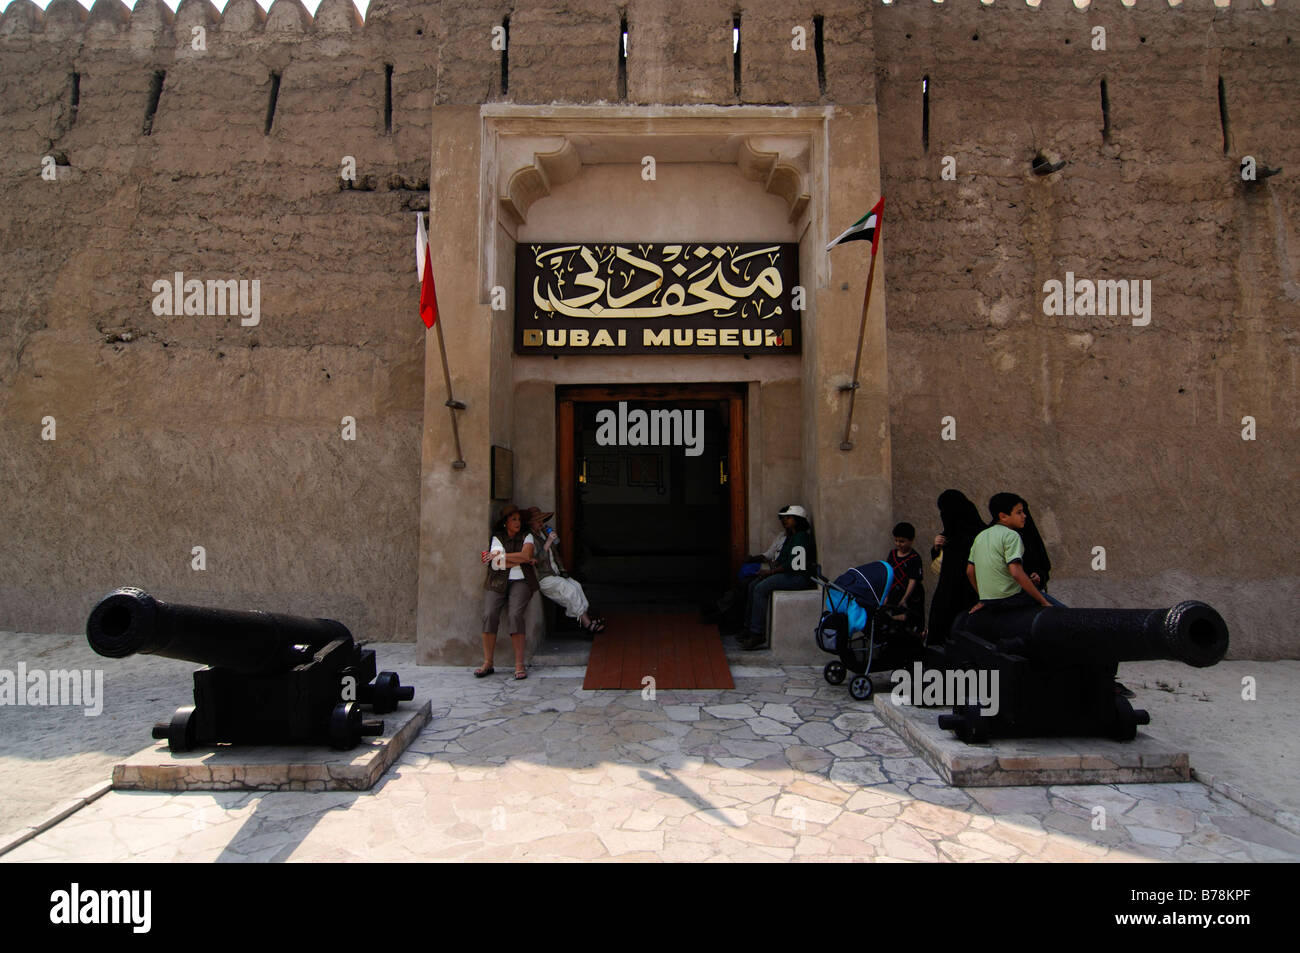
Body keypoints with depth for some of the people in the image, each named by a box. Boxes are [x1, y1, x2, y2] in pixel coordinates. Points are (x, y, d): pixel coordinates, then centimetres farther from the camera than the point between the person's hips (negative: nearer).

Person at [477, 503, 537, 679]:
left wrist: (498, 555, -3)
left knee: (515, 615, -24)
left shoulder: (526, 537, 14)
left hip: (520, 581, -1)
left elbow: (525, 555, -6)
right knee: (489, 614, -20)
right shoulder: (497, 538, 13)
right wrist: (522, 560, -2)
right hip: (498, 582, 1)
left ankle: (519, 664, -18)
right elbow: (496, 564, -2)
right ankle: (487, 663, -10)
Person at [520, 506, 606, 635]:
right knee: (570, 589, -21)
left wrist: (562, 570, 15)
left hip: (555, 574, 8)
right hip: (542, 578, -8)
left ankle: (586, 619, -13)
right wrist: (548, 542, -22)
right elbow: (537, 560, -21)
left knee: (576, 585, -12)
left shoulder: (544, 532, 14)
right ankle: (586, 623, -16)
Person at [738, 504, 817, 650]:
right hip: (789, 575, 11)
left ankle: (757, 634, -20)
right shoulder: (790, 537, 20)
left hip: (800, 578, -11)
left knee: (761, 588, -22)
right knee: (753, 586, 5)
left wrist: (770, 572, -14)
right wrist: (769, 570, 3)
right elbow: (781, 559, 21)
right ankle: (749, 627, 7)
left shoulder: (801, 537, -13)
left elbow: (793, 565, -20)